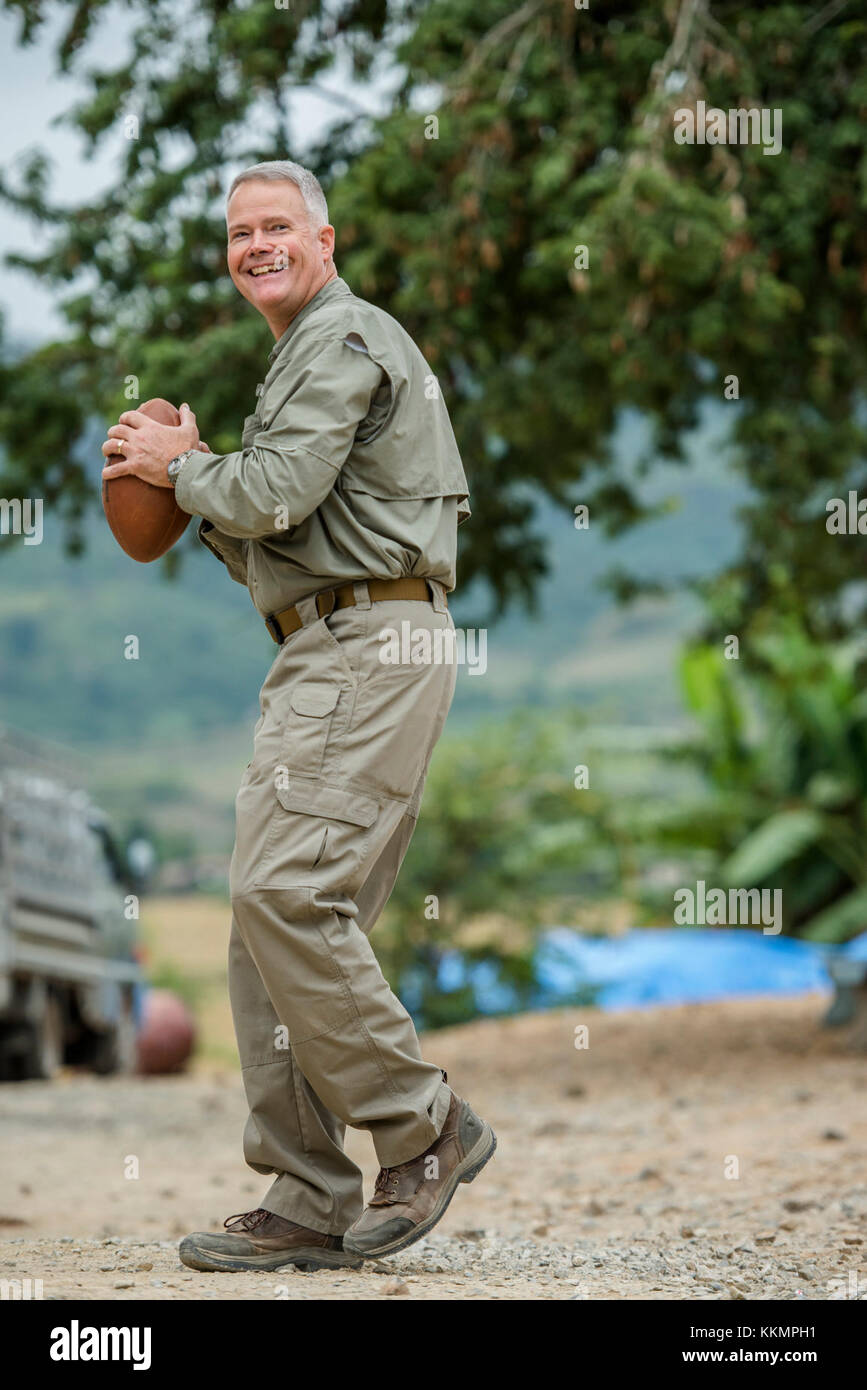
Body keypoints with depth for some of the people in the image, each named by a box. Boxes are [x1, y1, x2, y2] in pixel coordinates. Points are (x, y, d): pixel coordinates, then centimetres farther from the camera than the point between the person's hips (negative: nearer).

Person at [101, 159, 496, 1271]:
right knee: (276, 911, 4)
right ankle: (310, 1205, 3)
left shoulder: (344, 341, -5)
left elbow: (274, 496, -17)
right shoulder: (306, 354, 28)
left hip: (372, 646, -10)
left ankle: (421, 1127, -9)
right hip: (326, 654, 10)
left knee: (286, 892, -19)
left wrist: (179, 465, 0)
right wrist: (192, 491, 14)